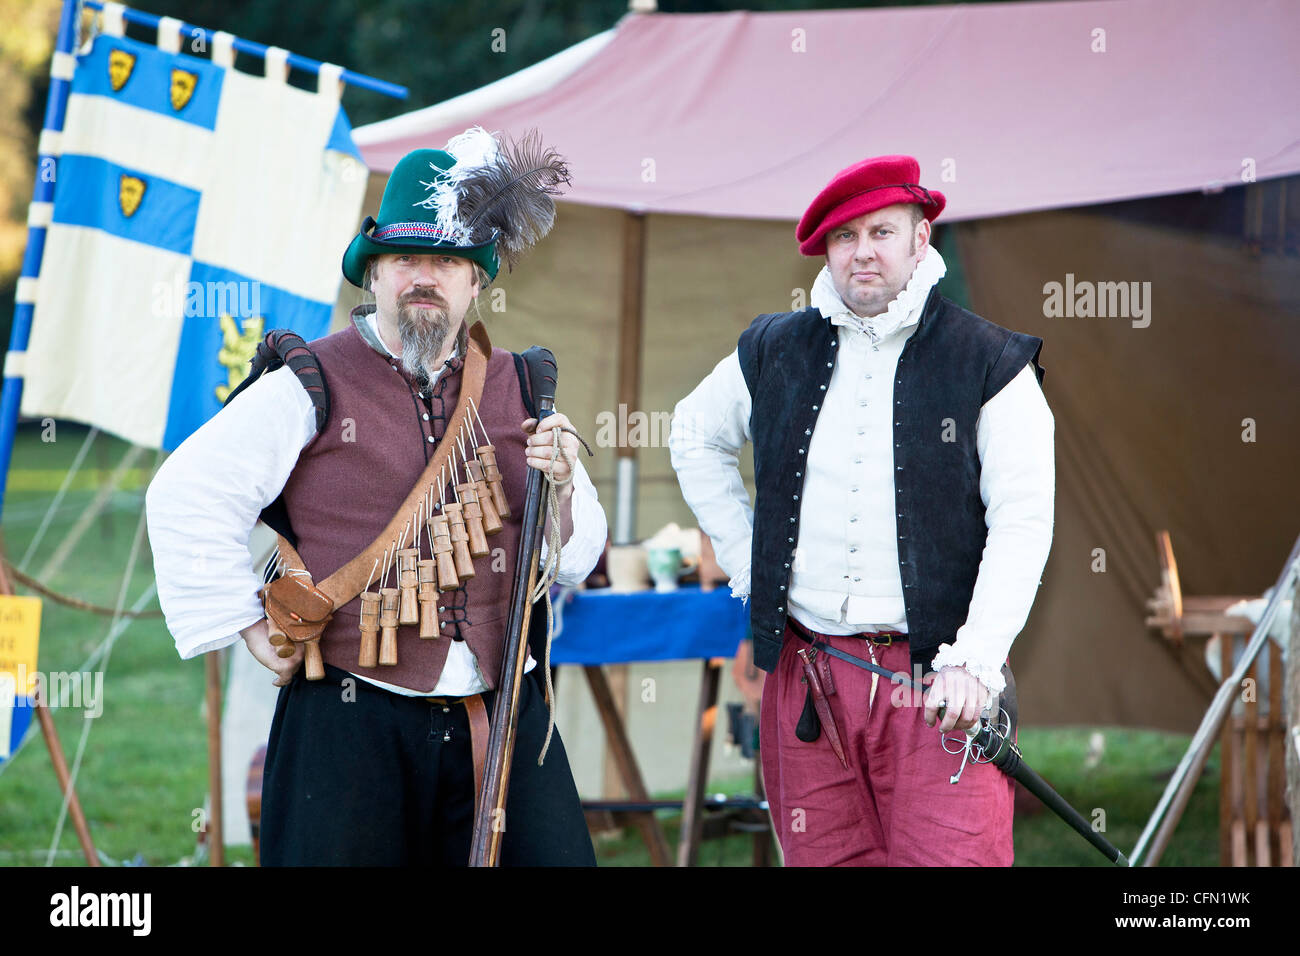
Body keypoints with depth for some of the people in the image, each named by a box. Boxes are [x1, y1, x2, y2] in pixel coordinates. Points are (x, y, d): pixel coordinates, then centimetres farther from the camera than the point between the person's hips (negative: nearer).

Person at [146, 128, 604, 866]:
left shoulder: (520, 391, 12)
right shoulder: (312, 390, -1)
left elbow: (572, 561, 14)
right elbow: (187, 496, -5)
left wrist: (561, 487, -7)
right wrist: (255, 631, -4)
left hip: (503, 719, 4)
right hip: (352, 725, -3)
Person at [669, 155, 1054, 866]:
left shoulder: (990, 365, 0)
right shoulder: (774, 353, 11)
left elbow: (1023, 522, -6)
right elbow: (695, 435, 28)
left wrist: (974, 660, -16)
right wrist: (744, 560, 16)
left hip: (933, 680, -3)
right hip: (805, 674, 4)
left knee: (948, 854, -13)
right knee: (823, 859, 6)